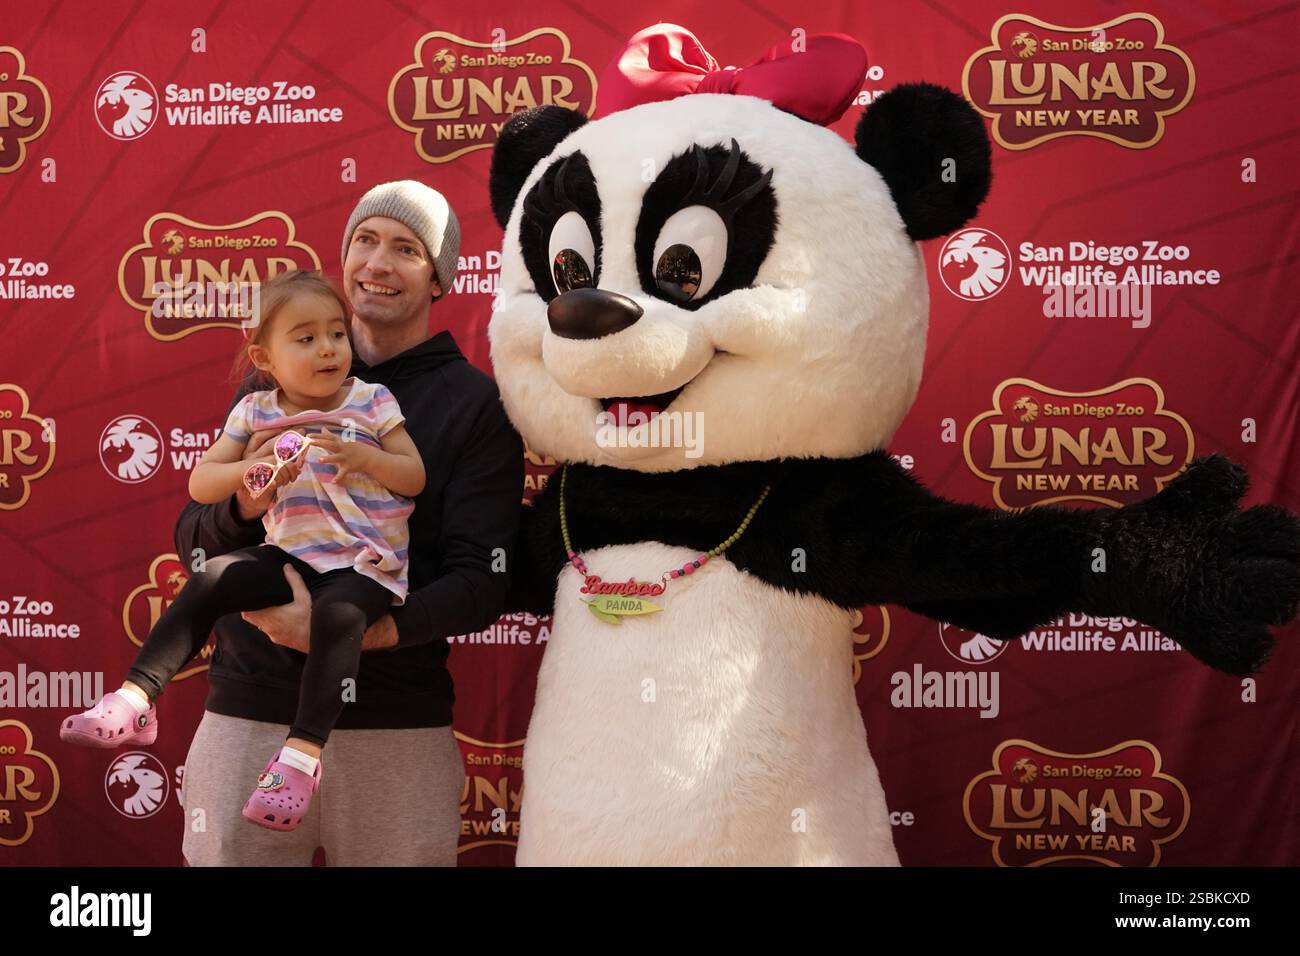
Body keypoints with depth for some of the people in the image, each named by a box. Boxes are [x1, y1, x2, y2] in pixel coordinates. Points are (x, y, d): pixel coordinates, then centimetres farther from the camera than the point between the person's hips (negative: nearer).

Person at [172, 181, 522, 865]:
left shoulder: (475, 404, 0)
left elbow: (482, 583, -7)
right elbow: (191, 537, 9)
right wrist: (244, 508, -13)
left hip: (396, 730, -2)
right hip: (248, 712, 2)